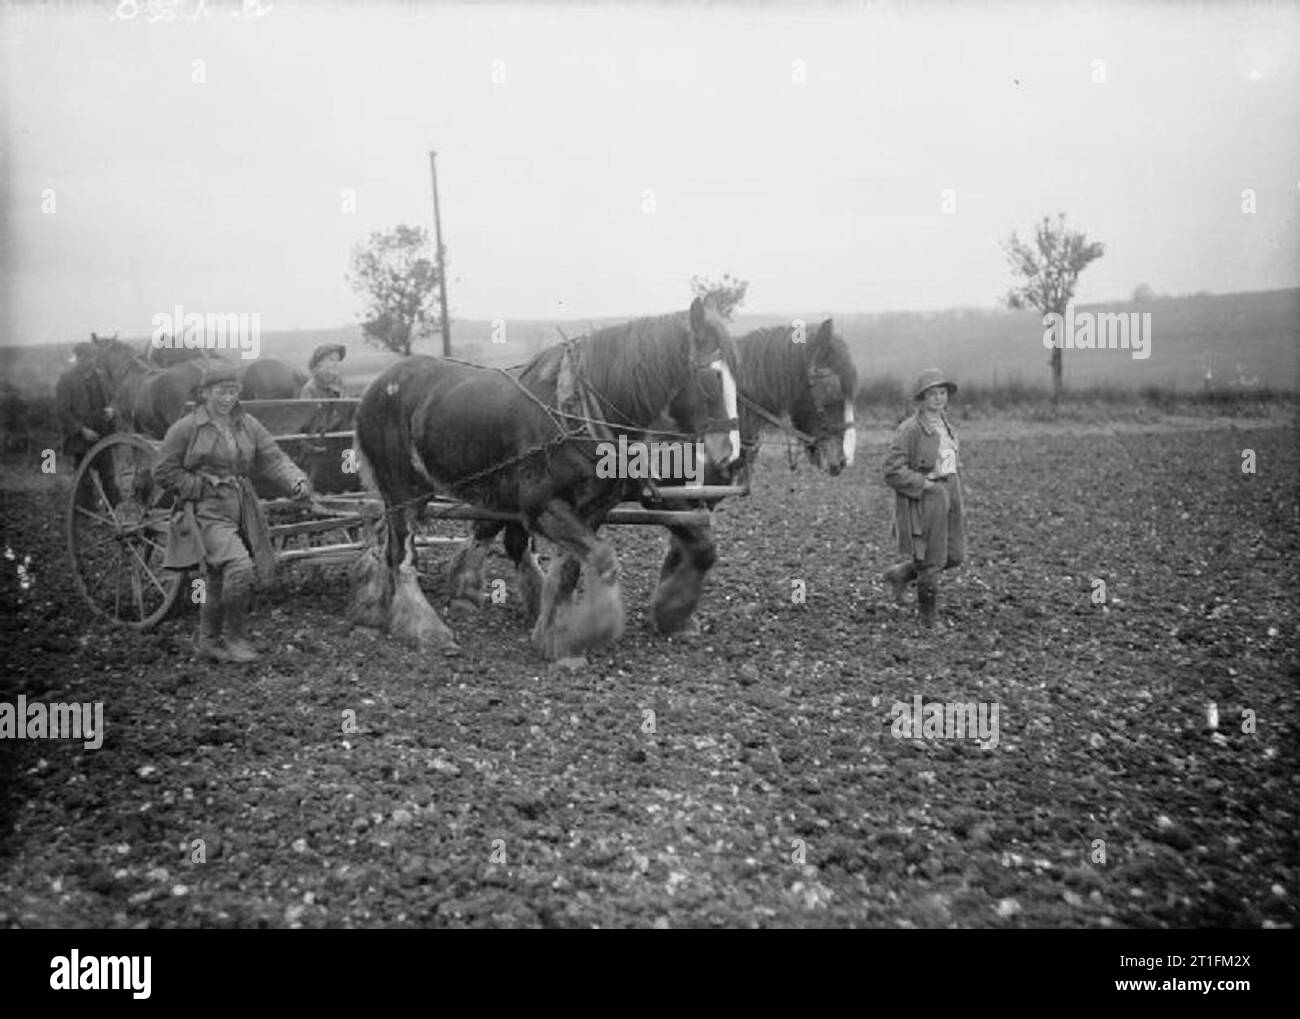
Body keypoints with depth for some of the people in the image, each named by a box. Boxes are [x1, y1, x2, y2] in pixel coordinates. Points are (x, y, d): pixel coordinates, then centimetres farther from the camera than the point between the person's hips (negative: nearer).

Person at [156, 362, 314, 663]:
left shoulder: (248, 425, 6)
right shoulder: (186, 428, -6)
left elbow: (273, 459, -1)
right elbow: (164, 472, -3)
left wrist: (297, 481, -19)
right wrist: (201, 488, -12)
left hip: (242, 510, 6)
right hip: (207, 512, -6)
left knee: (220, 580, 16)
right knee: (238, 567, -23)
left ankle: (208, 641, 34)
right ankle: (237, 638, -7)